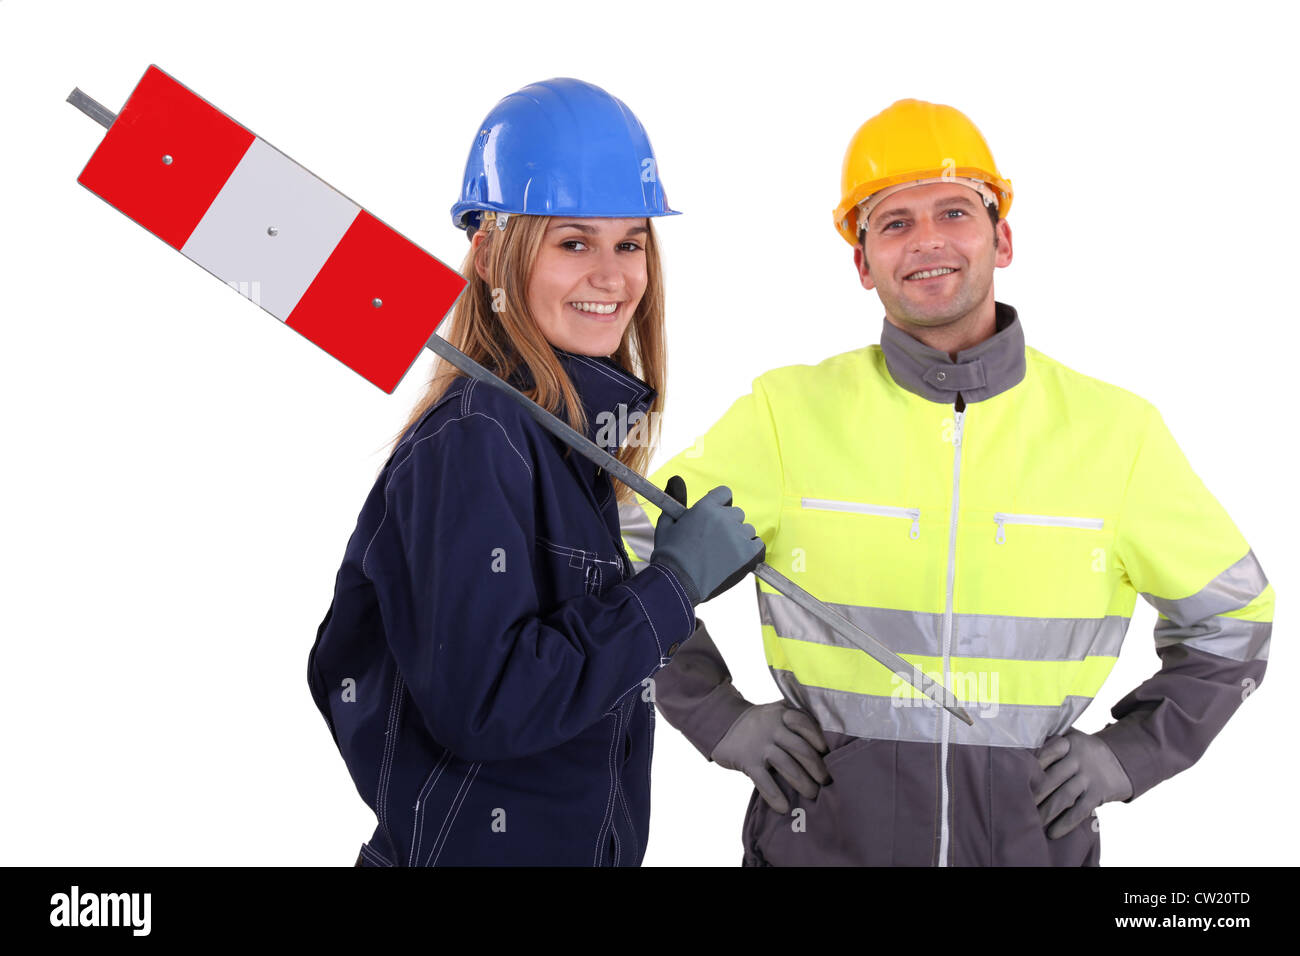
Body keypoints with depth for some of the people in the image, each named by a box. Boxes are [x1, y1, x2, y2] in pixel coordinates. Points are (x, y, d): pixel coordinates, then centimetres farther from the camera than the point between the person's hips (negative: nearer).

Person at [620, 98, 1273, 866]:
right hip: (823, 832, -1)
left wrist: (1131, 752, 1)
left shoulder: (1115, 429, -3)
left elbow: (1232, 616, 10)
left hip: (1032, 834, 1)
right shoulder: (789, 413, -7)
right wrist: (722, 721, -3)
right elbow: (634, 556, 3)